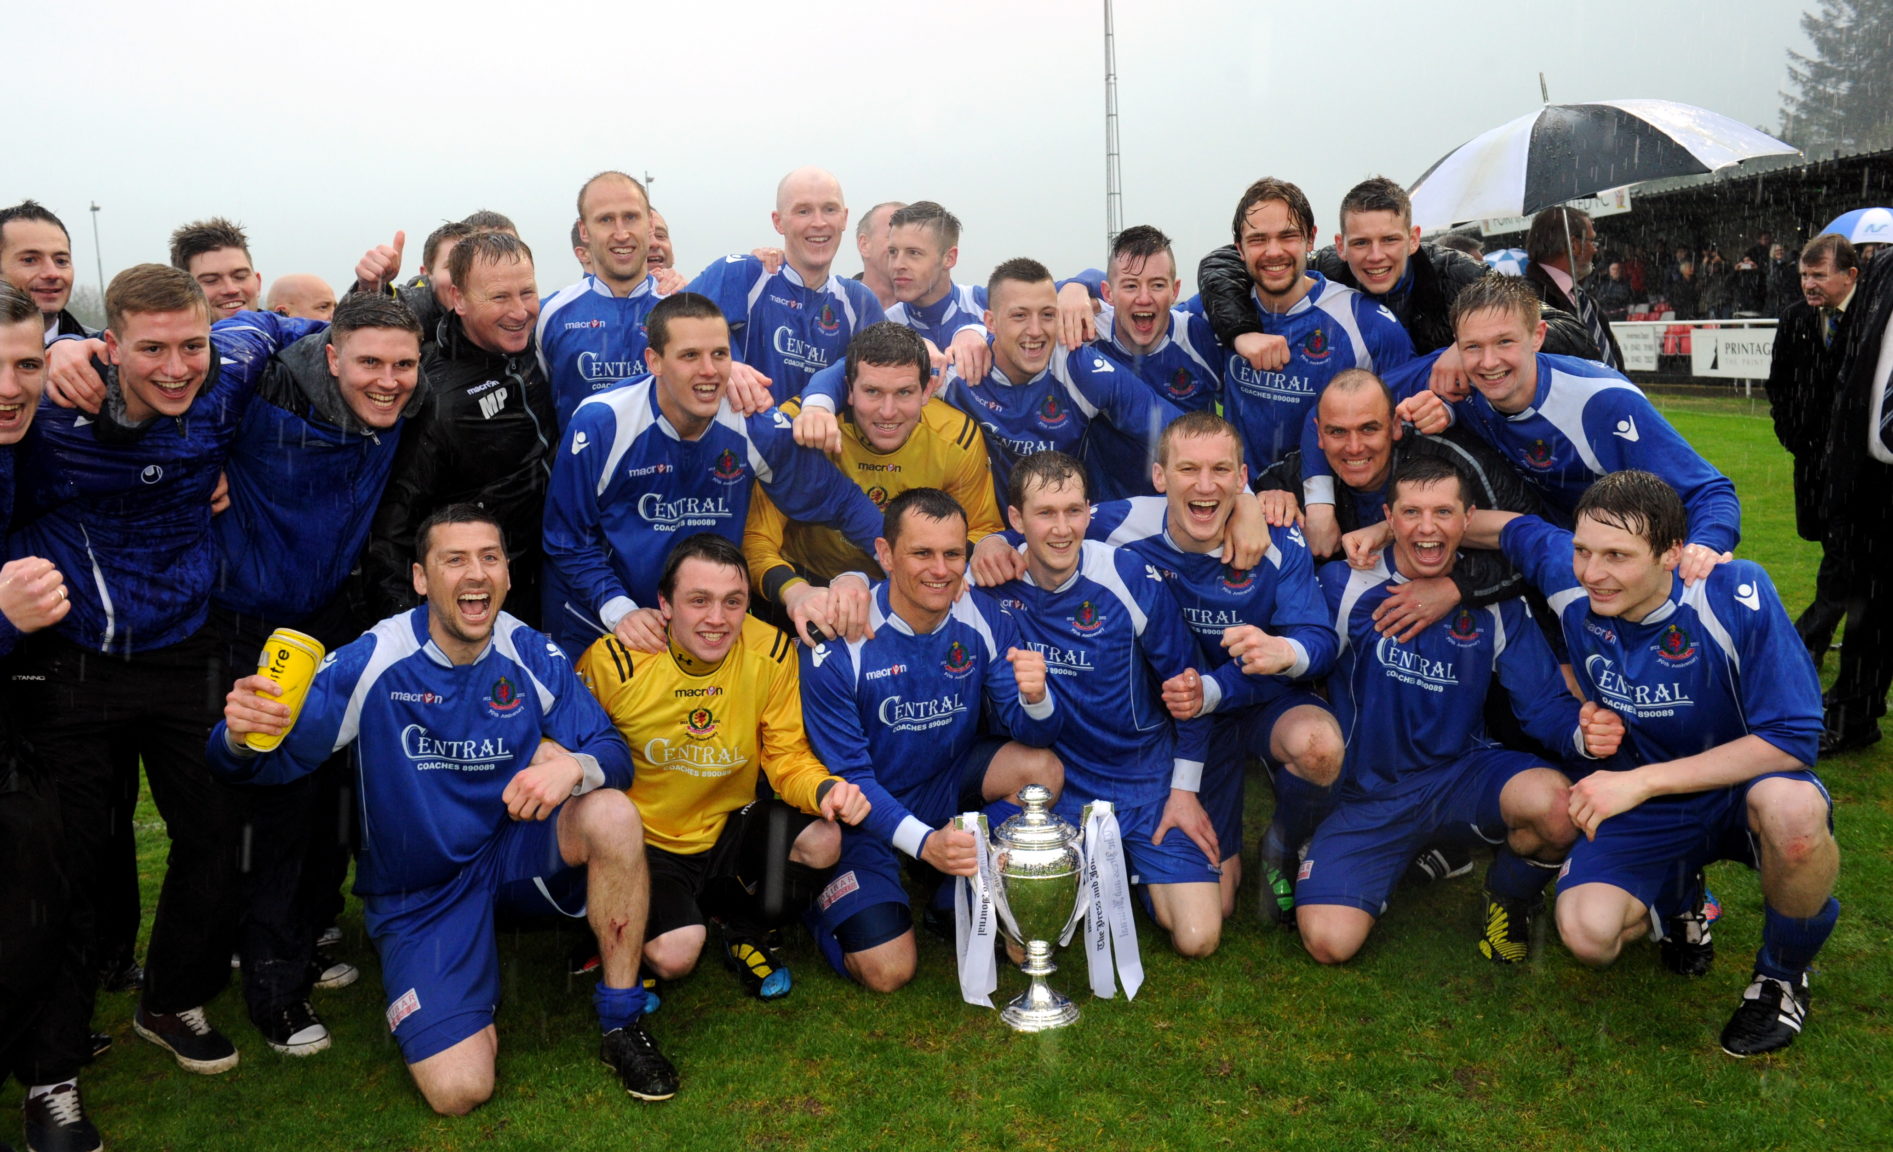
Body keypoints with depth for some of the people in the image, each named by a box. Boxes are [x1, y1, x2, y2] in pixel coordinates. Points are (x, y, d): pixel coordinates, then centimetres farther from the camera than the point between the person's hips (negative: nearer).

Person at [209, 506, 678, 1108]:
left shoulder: (533, 657, -9)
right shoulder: (369, 663, -16)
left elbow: (614, 753, -11)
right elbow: (276, 759, -16)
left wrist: (575, 766, -35)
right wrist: (241, 735, -40)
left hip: (514, 849, 3)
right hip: (418, 893, -2)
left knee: (613, 815, -29)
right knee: (459, 1090, -19)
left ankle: (622, 1024, -10)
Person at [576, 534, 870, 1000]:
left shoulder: (772, 652, -13)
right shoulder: (613, 660, -19)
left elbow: (788, 758, -9)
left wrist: (826, 789, -32)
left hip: (730, 829, 2)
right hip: (646, 843, -2)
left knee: (823, 840, -24)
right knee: (675, 956, -24)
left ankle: (740, 928, 8)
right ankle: (633, 929, 17)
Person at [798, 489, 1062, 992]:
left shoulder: (984, 618, -13)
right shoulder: (839, 640, -24)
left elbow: (1036, 732, -13)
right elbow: (846, 774, -21)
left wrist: (1035, 697, -39)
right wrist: (923, 841, -36)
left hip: (949, 783, 4)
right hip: (868, 812, -4)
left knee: (1043, 768, -22)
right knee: (887, 971, -15)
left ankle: (956, 891, 1)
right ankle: (825, 898, 18)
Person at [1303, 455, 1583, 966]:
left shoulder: (1497, 606, -2)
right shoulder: (1345, 586, -9)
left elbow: (1545, 704, -4)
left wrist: (1582, 732, -28)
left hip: (1463, 773, 1)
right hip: (1366, 792, -1)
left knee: (1553, 801, -33)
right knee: (1330, 941, -19)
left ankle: (1509, 897, 5)